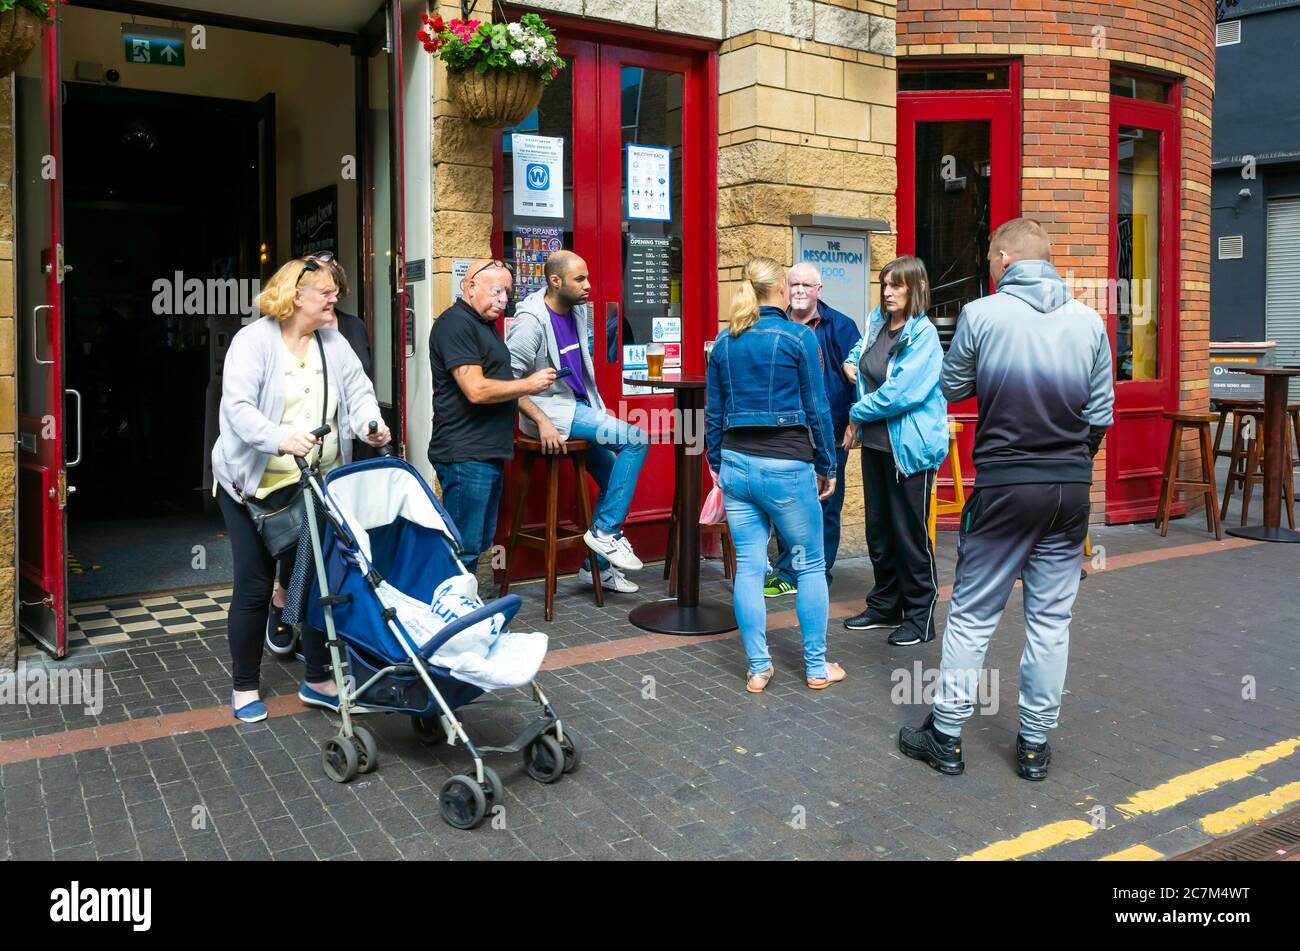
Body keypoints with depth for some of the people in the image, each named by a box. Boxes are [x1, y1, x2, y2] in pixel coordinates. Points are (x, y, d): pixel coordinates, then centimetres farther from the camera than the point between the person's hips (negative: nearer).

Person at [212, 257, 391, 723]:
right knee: (255, 584, 2)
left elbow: (358, 391, 1)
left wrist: (369, 424, -21)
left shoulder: (334, 343, 6)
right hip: (255, 483, -5)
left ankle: (318, 680, 21)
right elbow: (238, 407, -22)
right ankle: (245, 687, 19)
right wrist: (279, 440, -39)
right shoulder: (253, 341, -12)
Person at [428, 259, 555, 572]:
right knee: (463, 549, -7)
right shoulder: (455, 323, -12)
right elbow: (476, 390, -21)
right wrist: (529, 384, -11)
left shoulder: (486, 324, 20)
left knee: (480, 544, 15)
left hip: (488, 453, 10)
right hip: (465, 455, -10)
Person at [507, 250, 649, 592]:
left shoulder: (578, 311, 9)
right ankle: (605, 531, -11)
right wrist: (542, 421, -25)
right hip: (552, 410, -9)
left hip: (579, 407, 9)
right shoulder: (532, 320, -16)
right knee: (636, 439, -20)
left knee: (615, 477, 8)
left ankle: (597, 567, 21)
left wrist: (599, 409, 14)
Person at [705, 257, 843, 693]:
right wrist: (826, 467, 4)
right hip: (787, 465, -4)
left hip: (737, 464, 5)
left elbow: (713, 412, 10)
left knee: (748, 567, 8)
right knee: (811, 565, 10)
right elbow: (816, 409, -5)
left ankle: (758, 669, 14)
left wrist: (717, 464, 19)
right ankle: (817, 667, 19)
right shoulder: (799, 337, -7)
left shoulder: (724, 342, 7)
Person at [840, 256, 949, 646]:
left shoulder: (923, 335, -15)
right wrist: (851, 363, 10)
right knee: (878, 529, 15)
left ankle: (921, 616, 15)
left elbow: (899, 392, -23)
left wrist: (858, 413, -10)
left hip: (910, 447, -8)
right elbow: (861, 349, 31)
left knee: (910, 533, 1)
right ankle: (885, 606, 30)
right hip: (875, 442, 8)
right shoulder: (877, 322, 7)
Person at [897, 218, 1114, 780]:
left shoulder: (981, 315, -8)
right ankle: (1035, 744, 20)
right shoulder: (1089, 320, 3)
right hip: (1071, 490, 3)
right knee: (1051, 620, 11)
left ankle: (945, 738, 17)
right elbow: (1101, 413, 6)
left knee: (971, 616, 7)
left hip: (1004, 486, -3)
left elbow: (951, 389, 5)